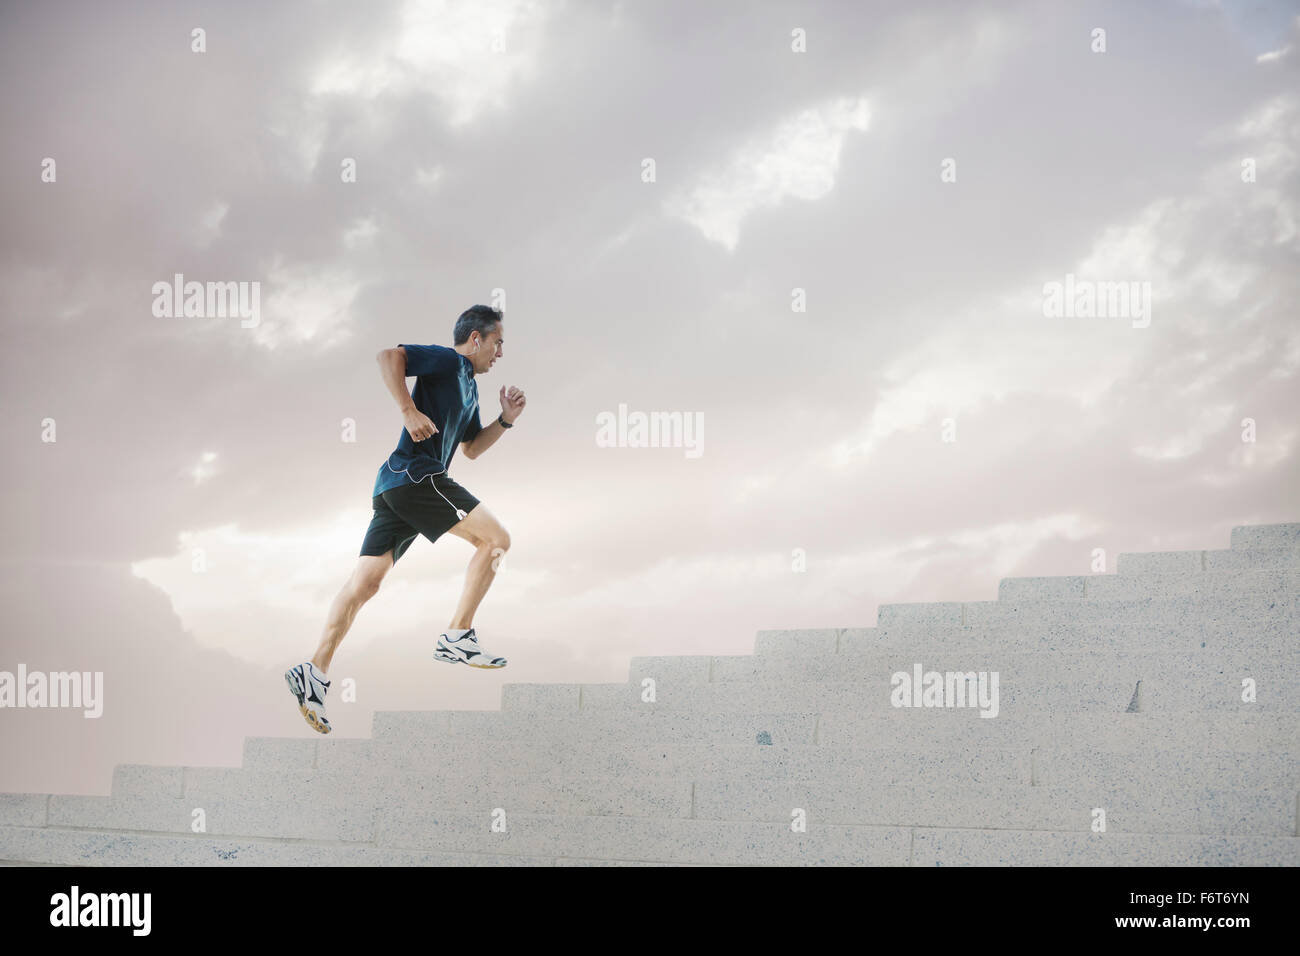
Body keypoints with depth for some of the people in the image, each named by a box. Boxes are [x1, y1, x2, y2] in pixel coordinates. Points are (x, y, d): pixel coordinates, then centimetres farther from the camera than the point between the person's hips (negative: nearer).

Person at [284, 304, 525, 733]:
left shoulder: (468, 386, 27)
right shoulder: (447, 361, -1)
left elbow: (472, 448, 35)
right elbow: (388, 355, -15)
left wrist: (505, 420, 20)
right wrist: (409, 411, -20)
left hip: (394, 488, 10)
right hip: (414, 474, -10)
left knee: (365, 583, 0)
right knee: (495, 539, -8)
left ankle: (316, 671, -7)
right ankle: (457, 637, -9)